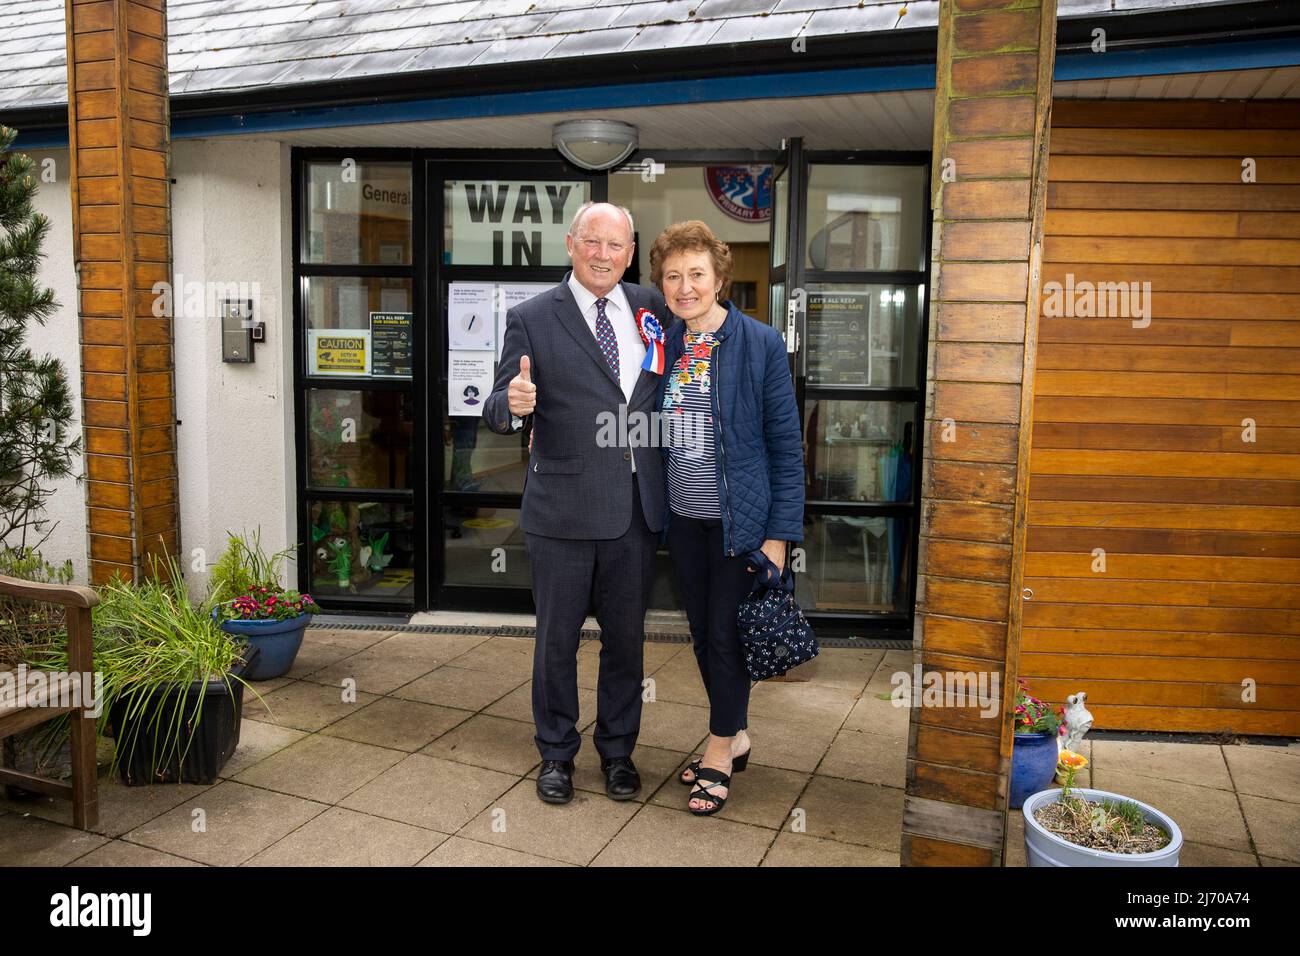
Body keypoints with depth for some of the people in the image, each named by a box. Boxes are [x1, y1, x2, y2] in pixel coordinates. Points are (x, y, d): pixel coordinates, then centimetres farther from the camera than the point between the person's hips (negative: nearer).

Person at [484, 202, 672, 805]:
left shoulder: (651, 308, 6)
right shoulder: (531, 319, -4)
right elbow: (498, 414, -7)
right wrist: (513, 404, -31)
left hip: (637, 507, 3)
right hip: (562, 509, -3)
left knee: (626, 638, 15)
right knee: (557, 640, 11)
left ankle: (618, 750, 34)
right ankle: (556, 753, 31)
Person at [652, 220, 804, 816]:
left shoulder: (761, 344, -11)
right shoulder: (664, 346, 3)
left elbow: (786, 446, -10)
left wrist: (779, 535, -13)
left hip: (740, 520, -5)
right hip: (684, 519, 5)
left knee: (726, 634, 4)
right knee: (702, 633, 15)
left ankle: (720, 751, 26)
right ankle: (735, 738, 35)